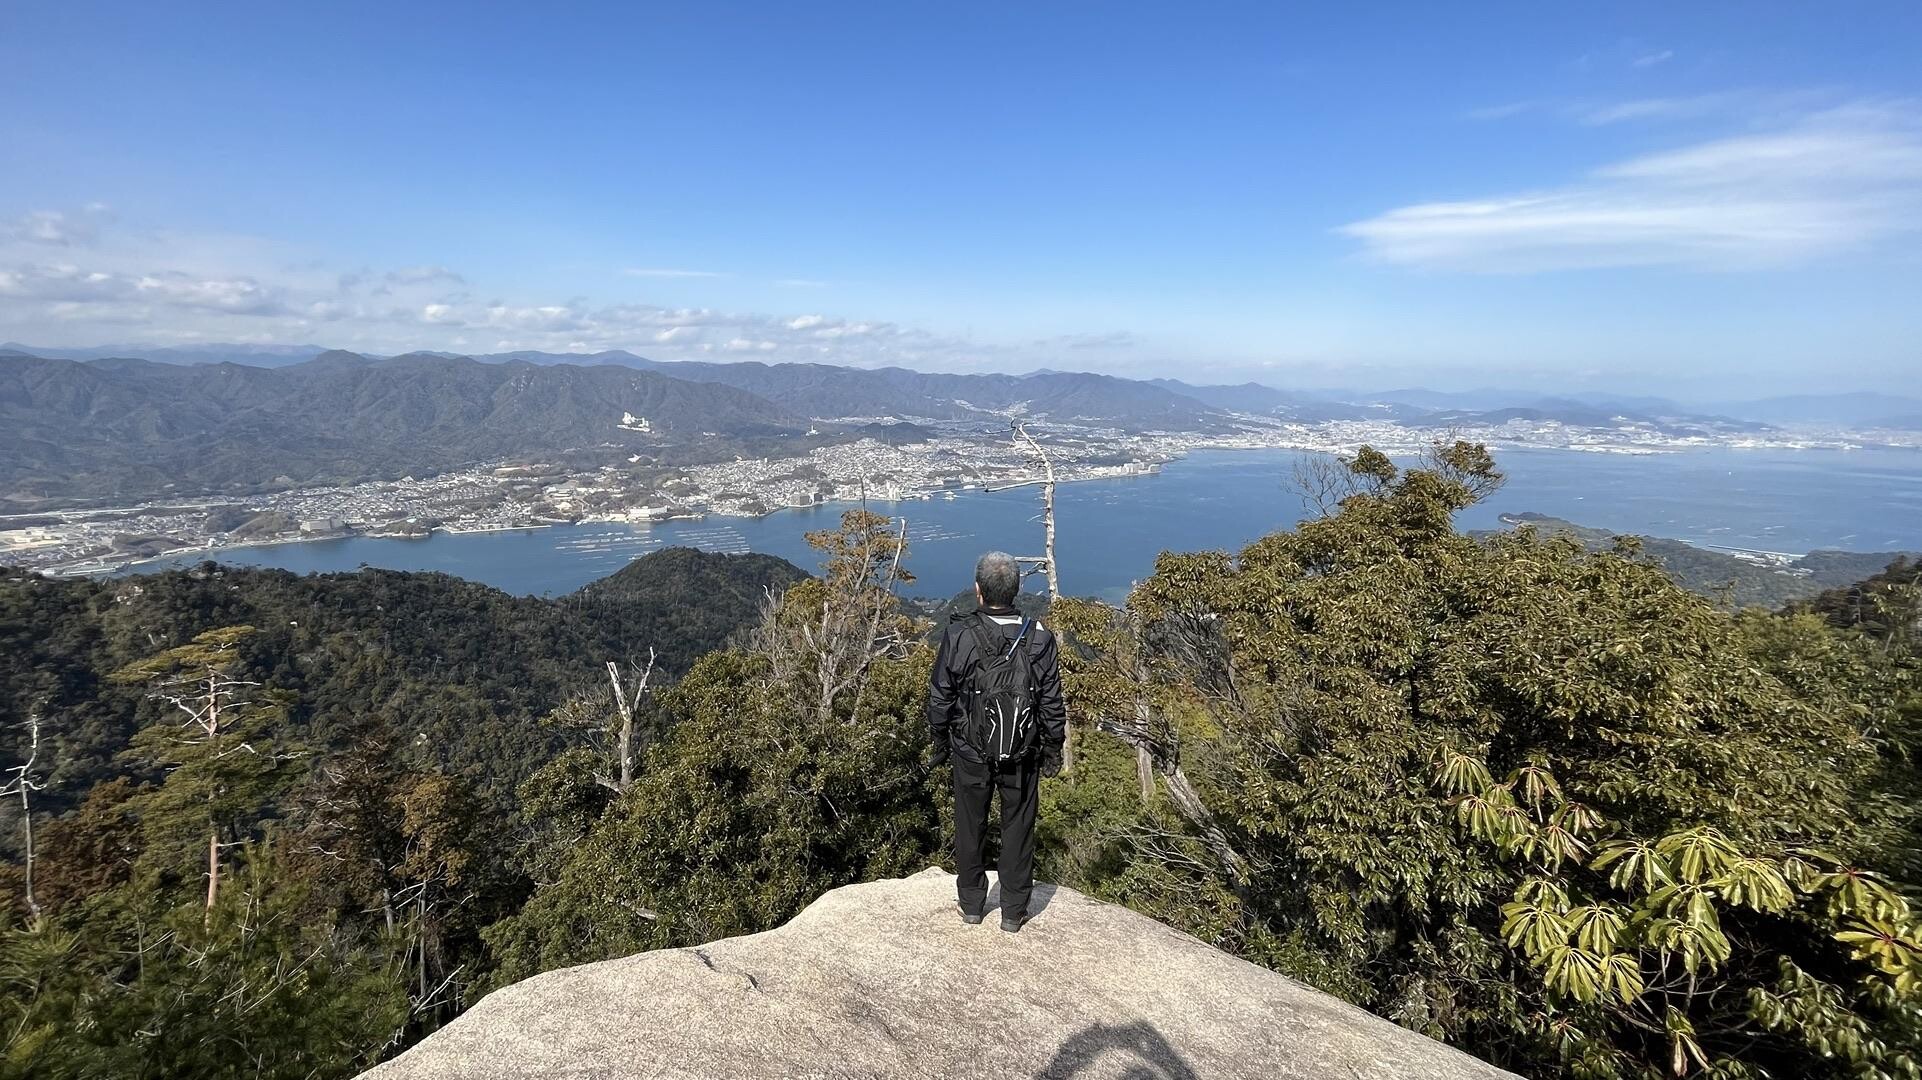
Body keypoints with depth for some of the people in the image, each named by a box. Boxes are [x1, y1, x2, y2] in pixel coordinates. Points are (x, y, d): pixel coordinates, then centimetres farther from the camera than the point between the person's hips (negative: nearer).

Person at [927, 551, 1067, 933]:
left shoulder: (958, 637, -15)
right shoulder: (1039, 639, -12)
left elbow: (940, 698, -6)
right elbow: (1052, 705, -4)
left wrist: (939, 744, 9)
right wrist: (1053, 751, 9)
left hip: (970, 755, 0)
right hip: (1023, 757, 1)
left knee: (970, 827, 18)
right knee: (1018, 829, 15)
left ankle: (971, 903, 33)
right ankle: (1013, 911, 27)